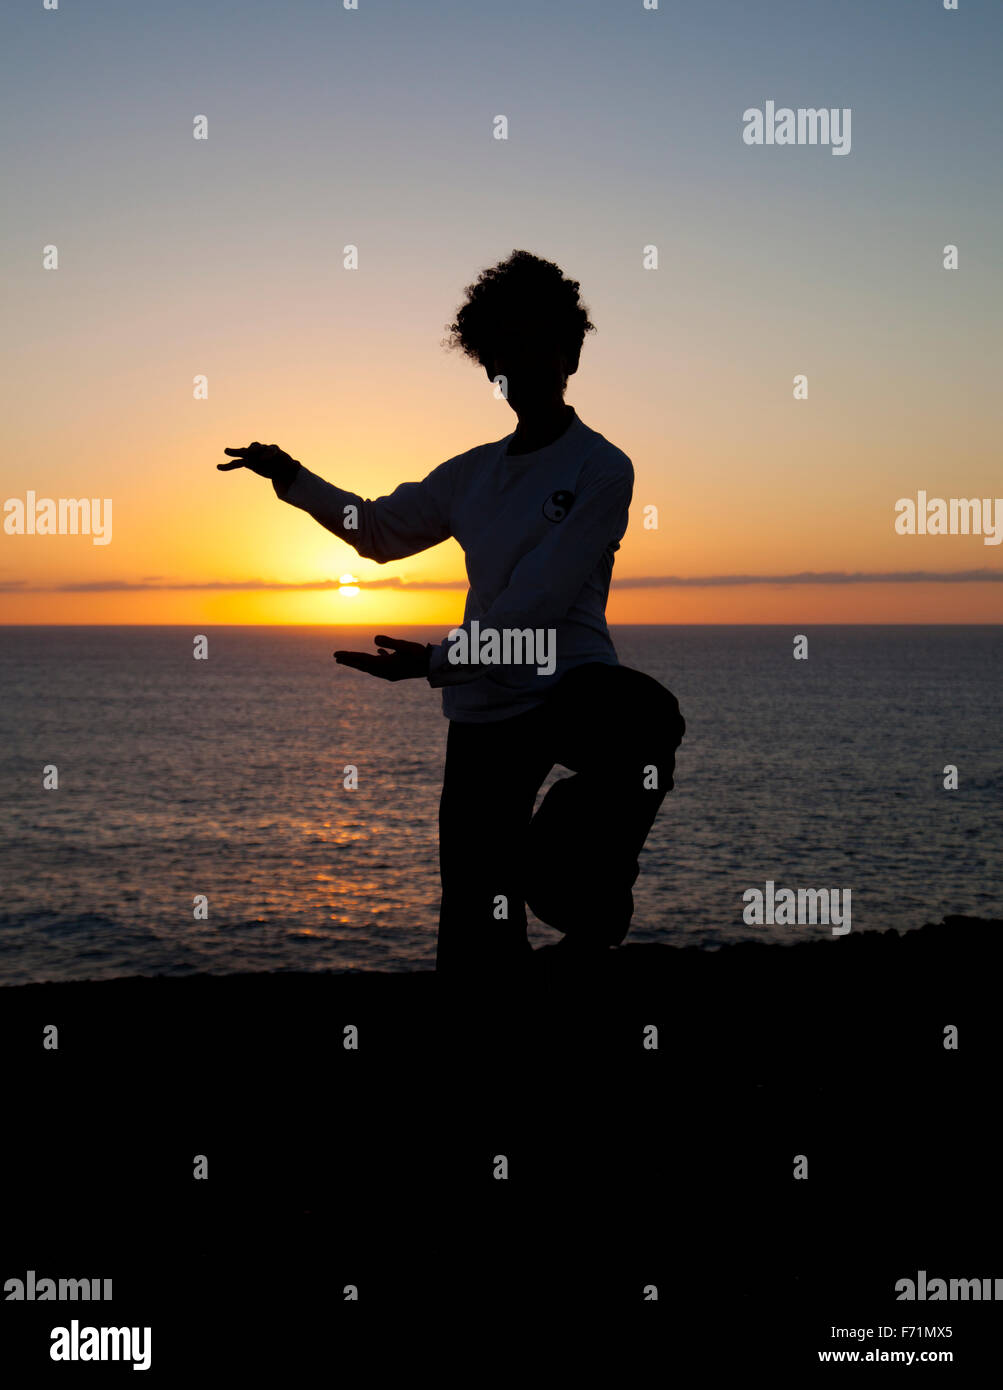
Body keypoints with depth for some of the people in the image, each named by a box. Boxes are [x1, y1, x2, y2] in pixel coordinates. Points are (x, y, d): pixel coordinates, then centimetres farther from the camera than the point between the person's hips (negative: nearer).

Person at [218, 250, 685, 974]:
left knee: (646, 719, -41)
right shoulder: (474, 473, 16)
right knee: (474, 936, -2)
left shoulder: (602, 468, -3)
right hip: (484, 708, 5)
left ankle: (594, 910, -18)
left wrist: (436, 661, -16)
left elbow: (536, 601, -12)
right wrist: (292, 477, 24)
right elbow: (381, 530, 32)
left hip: (570, 686, -5)